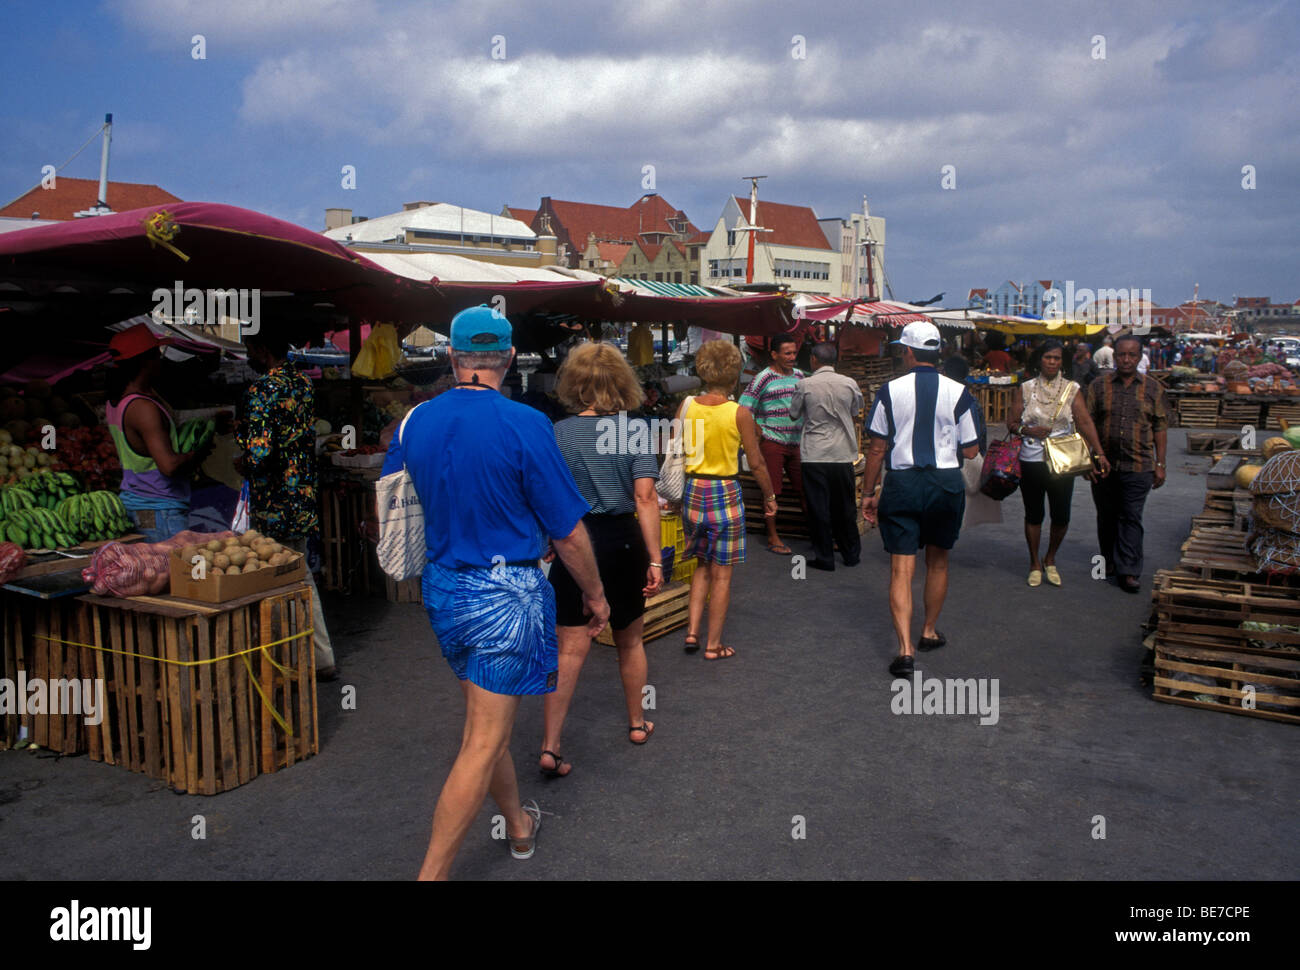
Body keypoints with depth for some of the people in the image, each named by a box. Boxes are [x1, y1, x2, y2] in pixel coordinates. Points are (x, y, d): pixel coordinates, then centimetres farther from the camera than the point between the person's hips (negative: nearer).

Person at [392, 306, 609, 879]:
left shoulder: (415, 422, -1)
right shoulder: (525, 424, -16)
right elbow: (568, 531, -13)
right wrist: (594, 595, 1)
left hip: (441, 589, 7)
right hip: (505, 595, -6)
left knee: (485, 721, 23)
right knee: (484, 743, 2)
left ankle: (519, 826, 43)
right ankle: (433, 873, 6)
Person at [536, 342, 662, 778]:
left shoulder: (557, 433, -5)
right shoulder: (634, 427, -7)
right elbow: (645, 496, -12)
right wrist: (654, 558, -9)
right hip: (621, 541, 0)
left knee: (571, 648, 4)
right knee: (629, 638, 20)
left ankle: (550, 747, -2)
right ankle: (637, 723, 37)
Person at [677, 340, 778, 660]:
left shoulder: (686, 406, -2)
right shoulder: (740, 413, -12)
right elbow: (756, 463, -6)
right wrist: (770, 496, 8)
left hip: (692, 491, 4)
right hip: (725, 494, -4)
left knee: (703, 565, 22)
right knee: (721, 573, 8)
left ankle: (692, 631, 16)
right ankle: (714, 645, 16)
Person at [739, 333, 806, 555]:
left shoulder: (800, 375, 11)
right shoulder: (763, 378, -7)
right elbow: (743, 409, -10)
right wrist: (759, 431, -11)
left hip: (797, 442, 5)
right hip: (772, 443, -5)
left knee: (805, 489, 7)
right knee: (772, 491, 0)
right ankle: (772, 537, 8)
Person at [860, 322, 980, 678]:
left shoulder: (891, 391, -6)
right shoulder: (958, 393, -4)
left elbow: (877, 449, -4)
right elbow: (971, 451, 0)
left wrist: (868, 493, 5)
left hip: (902, 483, -2)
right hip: (947, 482, 2)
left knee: (901, 569, 1)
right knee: (938, 560, 21)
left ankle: (905, 649, -9)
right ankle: (930, 631, 35)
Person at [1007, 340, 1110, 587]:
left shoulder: (1072, 390, 3)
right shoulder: (1025, 389, 3)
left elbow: (1085, 422, -6)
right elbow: (1011, 422, 3)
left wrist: (1099, 452, -16)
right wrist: (1029, 431, -17)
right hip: (1031, 461, 0)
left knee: (1061, 516, 1)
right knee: (1033, 514, 8)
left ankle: (1050, 560, 25)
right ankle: (1035, 563, 24)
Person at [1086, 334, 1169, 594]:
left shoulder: (1153, 388, 4)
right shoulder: (1099, 385, 3)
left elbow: (1160, 428, 6)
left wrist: (1159, 464, 2)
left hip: (1138, 466, -1)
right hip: (1104, 465, 1)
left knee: (1131, 518, -1)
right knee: (1106, 516, 14)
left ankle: (1128, 571, 3)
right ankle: (1110, 560, 31)